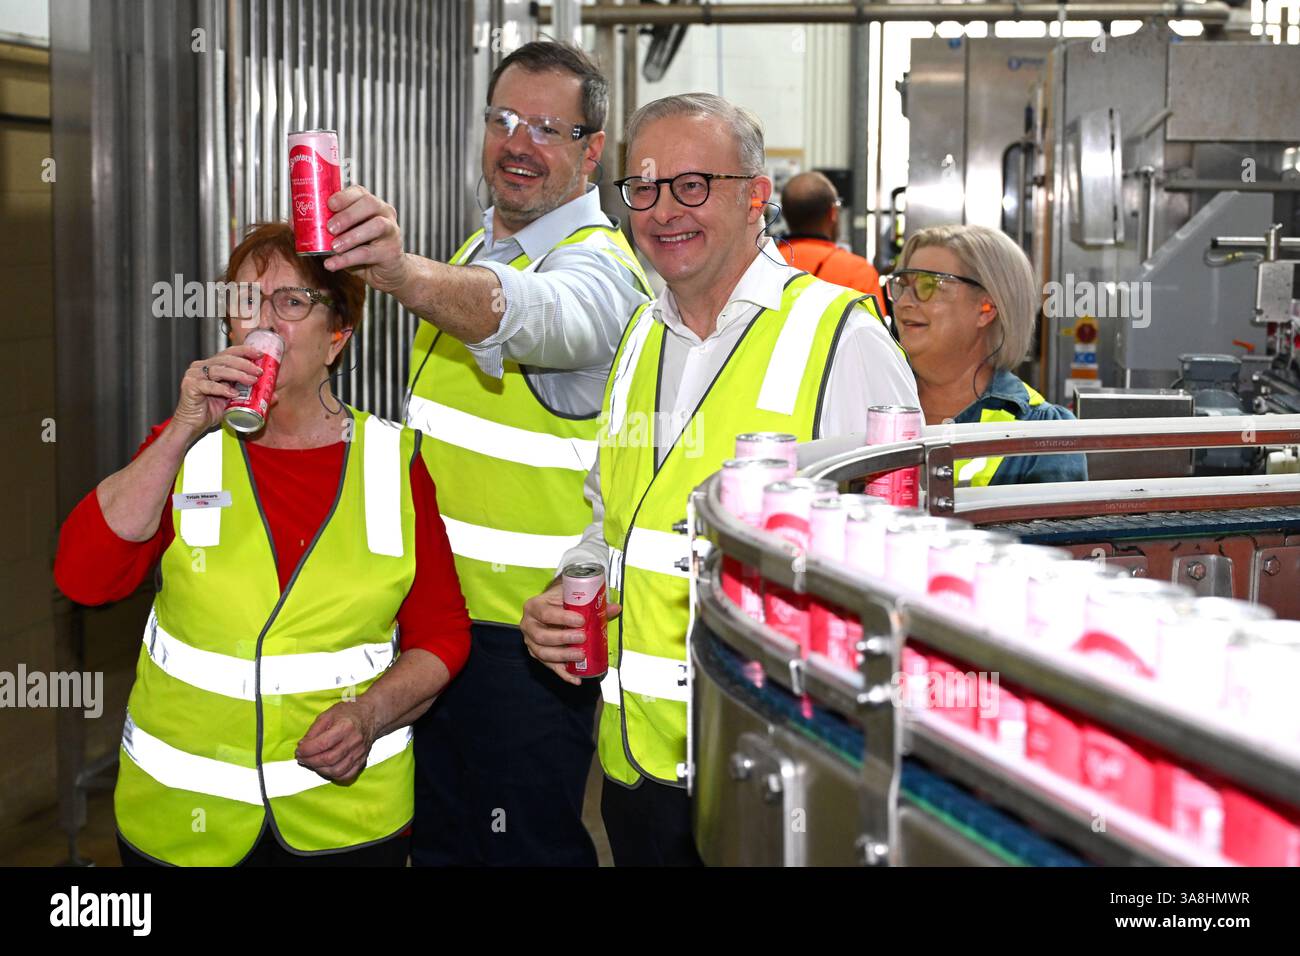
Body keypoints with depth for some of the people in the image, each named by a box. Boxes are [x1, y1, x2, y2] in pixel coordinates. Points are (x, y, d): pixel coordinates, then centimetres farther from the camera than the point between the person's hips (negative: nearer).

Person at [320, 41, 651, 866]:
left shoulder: (596, 266, -17)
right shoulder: (480, 248, 12)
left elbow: (526, 311, -43)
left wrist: (404, 274, -61)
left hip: (525, 627, -8)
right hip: (437, 607, 9)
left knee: (528, 845, 3)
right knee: (438, 837, 19)